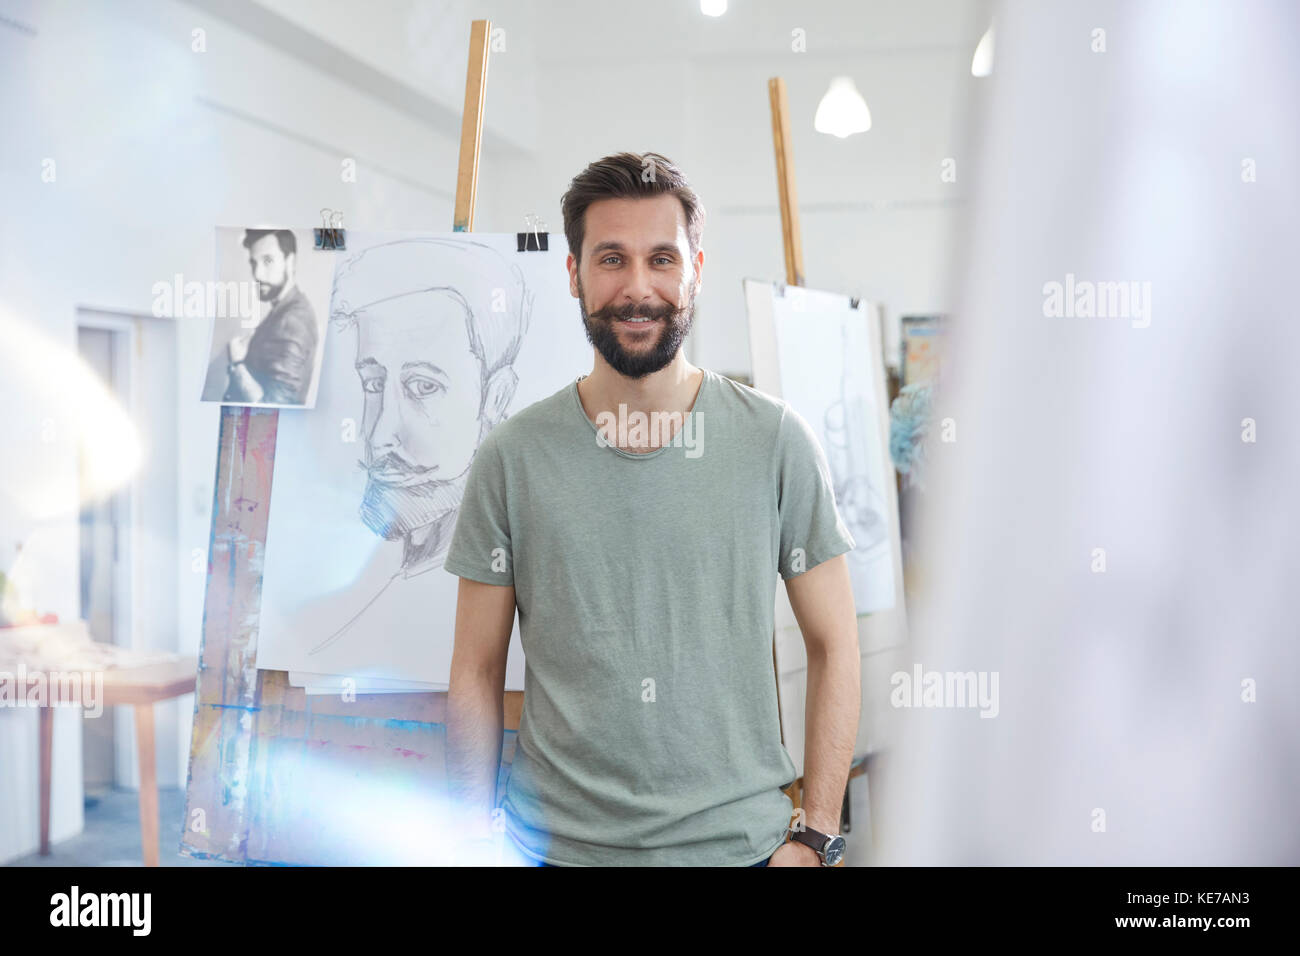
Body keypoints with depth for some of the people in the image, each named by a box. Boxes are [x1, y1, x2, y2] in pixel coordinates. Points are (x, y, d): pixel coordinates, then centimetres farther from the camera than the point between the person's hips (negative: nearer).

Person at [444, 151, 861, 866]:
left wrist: (813, 836, -5)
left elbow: (834, 647, -1)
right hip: (555, 843, 1)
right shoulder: (512, 457, -3)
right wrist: (475, 839, -3)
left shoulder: (776, 441, -5)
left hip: (737, 840, 0)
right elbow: (477, 672, 2)